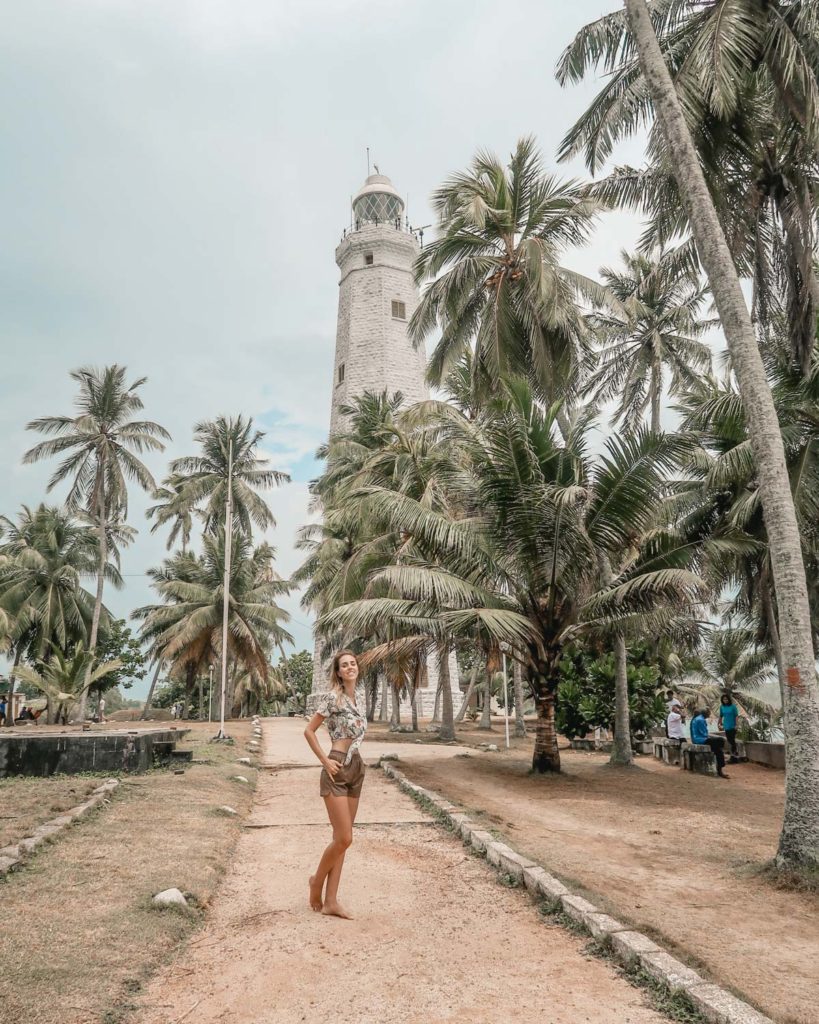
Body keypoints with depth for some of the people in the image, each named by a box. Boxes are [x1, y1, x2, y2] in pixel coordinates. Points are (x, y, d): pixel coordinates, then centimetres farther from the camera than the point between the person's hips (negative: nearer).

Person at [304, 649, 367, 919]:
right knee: (344, 839, -7)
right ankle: (317, 880, 18)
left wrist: (354, 761, 14)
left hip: (356, 769, 8)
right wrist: (325, 761, -12)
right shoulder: (332, 697, -10)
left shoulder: (354, 698, 13)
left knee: (342, 839, 8)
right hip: (337, 770, -8)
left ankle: (330, 901, 15)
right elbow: (309, 730, -10)